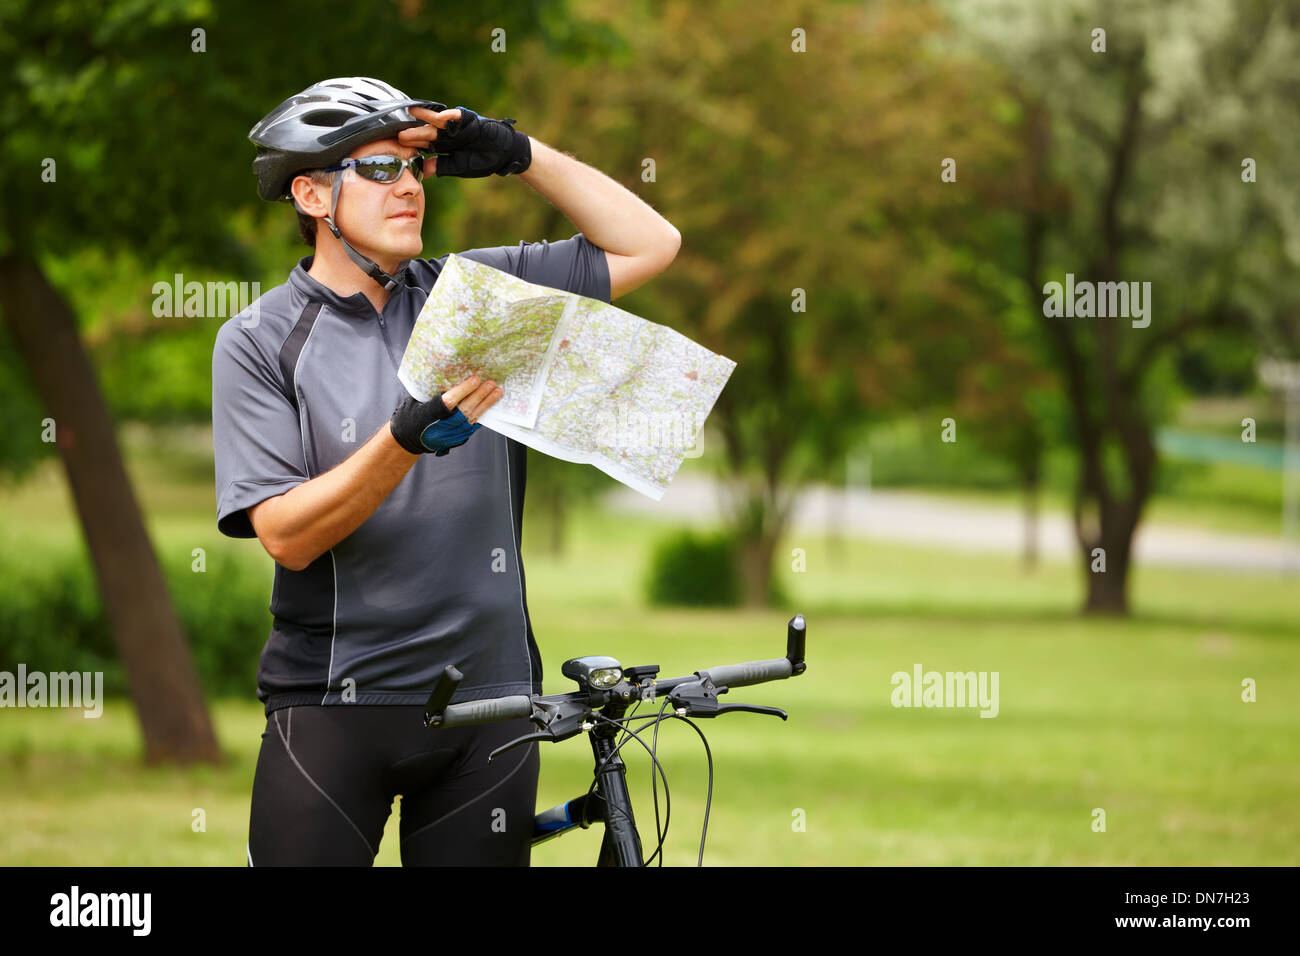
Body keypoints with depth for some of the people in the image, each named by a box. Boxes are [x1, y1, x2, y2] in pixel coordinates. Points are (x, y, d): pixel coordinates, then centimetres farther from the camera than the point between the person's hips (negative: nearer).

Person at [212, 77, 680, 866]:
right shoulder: (259, 342, -2)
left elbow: (651, 244, 7)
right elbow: (286, 535, -12)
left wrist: (522, 155, -2)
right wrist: (405, 440, -26)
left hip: (489, 696, 3)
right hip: (337, 703, -3)